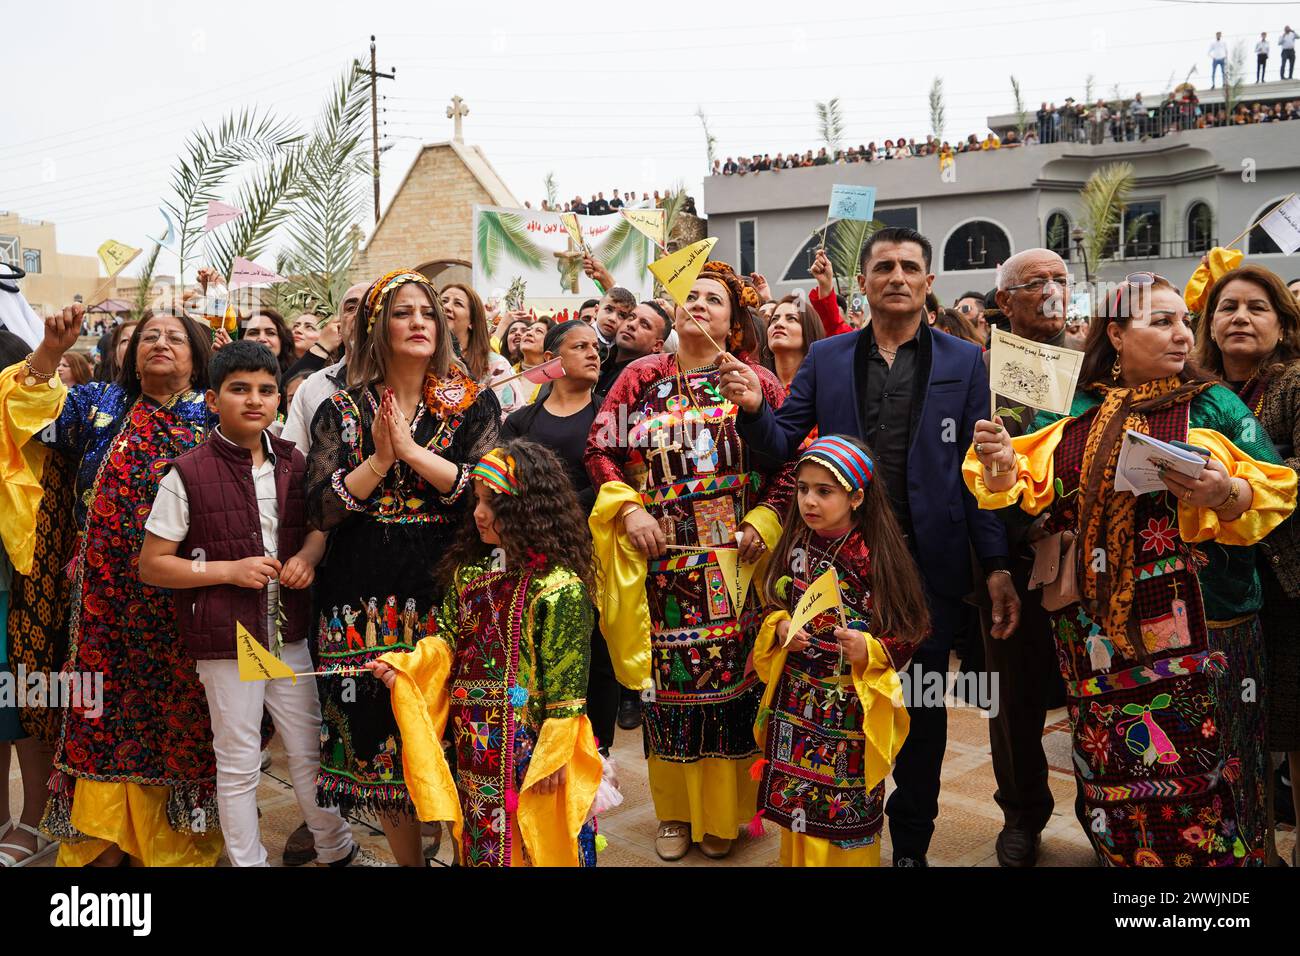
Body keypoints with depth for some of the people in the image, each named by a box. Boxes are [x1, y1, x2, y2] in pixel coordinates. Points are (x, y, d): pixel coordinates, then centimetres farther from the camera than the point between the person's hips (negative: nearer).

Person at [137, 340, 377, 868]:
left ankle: (337, 850, 33)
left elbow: (321, 521, 18)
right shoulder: (187, 475, -10)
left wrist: (308, 554, -4)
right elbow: (151, 565, -7)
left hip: (289, 631, 4)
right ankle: (247, 860, 26)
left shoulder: (293, 463, 2)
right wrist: (230, 570, -17)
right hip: (225, 640, -4)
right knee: (238, 763, 8)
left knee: (309, 748, 16)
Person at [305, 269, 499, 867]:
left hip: (447, 592, -1)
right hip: (364, 600, 1)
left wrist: (411, 449, -15)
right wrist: (378, 460, -14)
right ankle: (407, 858, 25)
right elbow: (320, 510, -1)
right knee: (380, 732, 5)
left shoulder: (473, 404, 4)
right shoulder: (341, 411, 7)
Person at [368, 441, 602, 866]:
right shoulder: (469, 572, 6)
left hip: (527, 748, -6)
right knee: (479, 839, 18)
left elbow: (565, 686, -15)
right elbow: (446, 642, 8)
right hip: (473, 746, 6)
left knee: (532, 846, 6)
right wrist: (404, 667, -9)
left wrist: (551, 757, -13)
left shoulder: (558, 587, -16)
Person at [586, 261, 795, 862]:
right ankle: (674, 810, 24)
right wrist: (629, 509, -5)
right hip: (659, 560, 1)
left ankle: (722, 812, 21)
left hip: (733, 563, -1)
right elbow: (600, 449, 7)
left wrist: (764, 522, -7)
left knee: (729, 677, 2)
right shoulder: (641, 378, 7)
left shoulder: (756, 382, 4)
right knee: (665, 679, 6)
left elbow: (791, 460, 3)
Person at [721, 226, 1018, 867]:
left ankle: (911, 843, 29)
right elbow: (783, 445, 5)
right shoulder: (826, 358, 6)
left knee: (922, 712, 11)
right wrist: (754, 409, -17)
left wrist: (997, 566, -6)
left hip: (930, 563, -1)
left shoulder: (962, 361, 3)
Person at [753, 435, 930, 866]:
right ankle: (797, 858, 35)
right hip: (796, 697, 5)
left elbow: (909, 632, -9)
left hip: (853, 703, -4)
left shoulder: (877, 556, -15)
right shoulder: (795, 546, 0)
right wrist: (779, 626, -8)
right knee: (795, 797, 15)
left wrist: (871, 650, -25)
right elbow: (774, 604, 13)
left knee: (847, 806, 7)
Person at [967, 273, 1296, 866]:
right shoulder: (1073, 411, 10)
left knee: (1194, 779, -2)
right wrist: (1002, 463, -11)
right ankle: (1118, 854, 27)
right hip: (1099, 630, 2)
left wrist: (1227, 494, -19)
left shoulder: (1213, 405, 4)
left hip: (1198, 629, -2)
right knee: (1112, 777, 8)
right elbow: (1035, 488, 10)